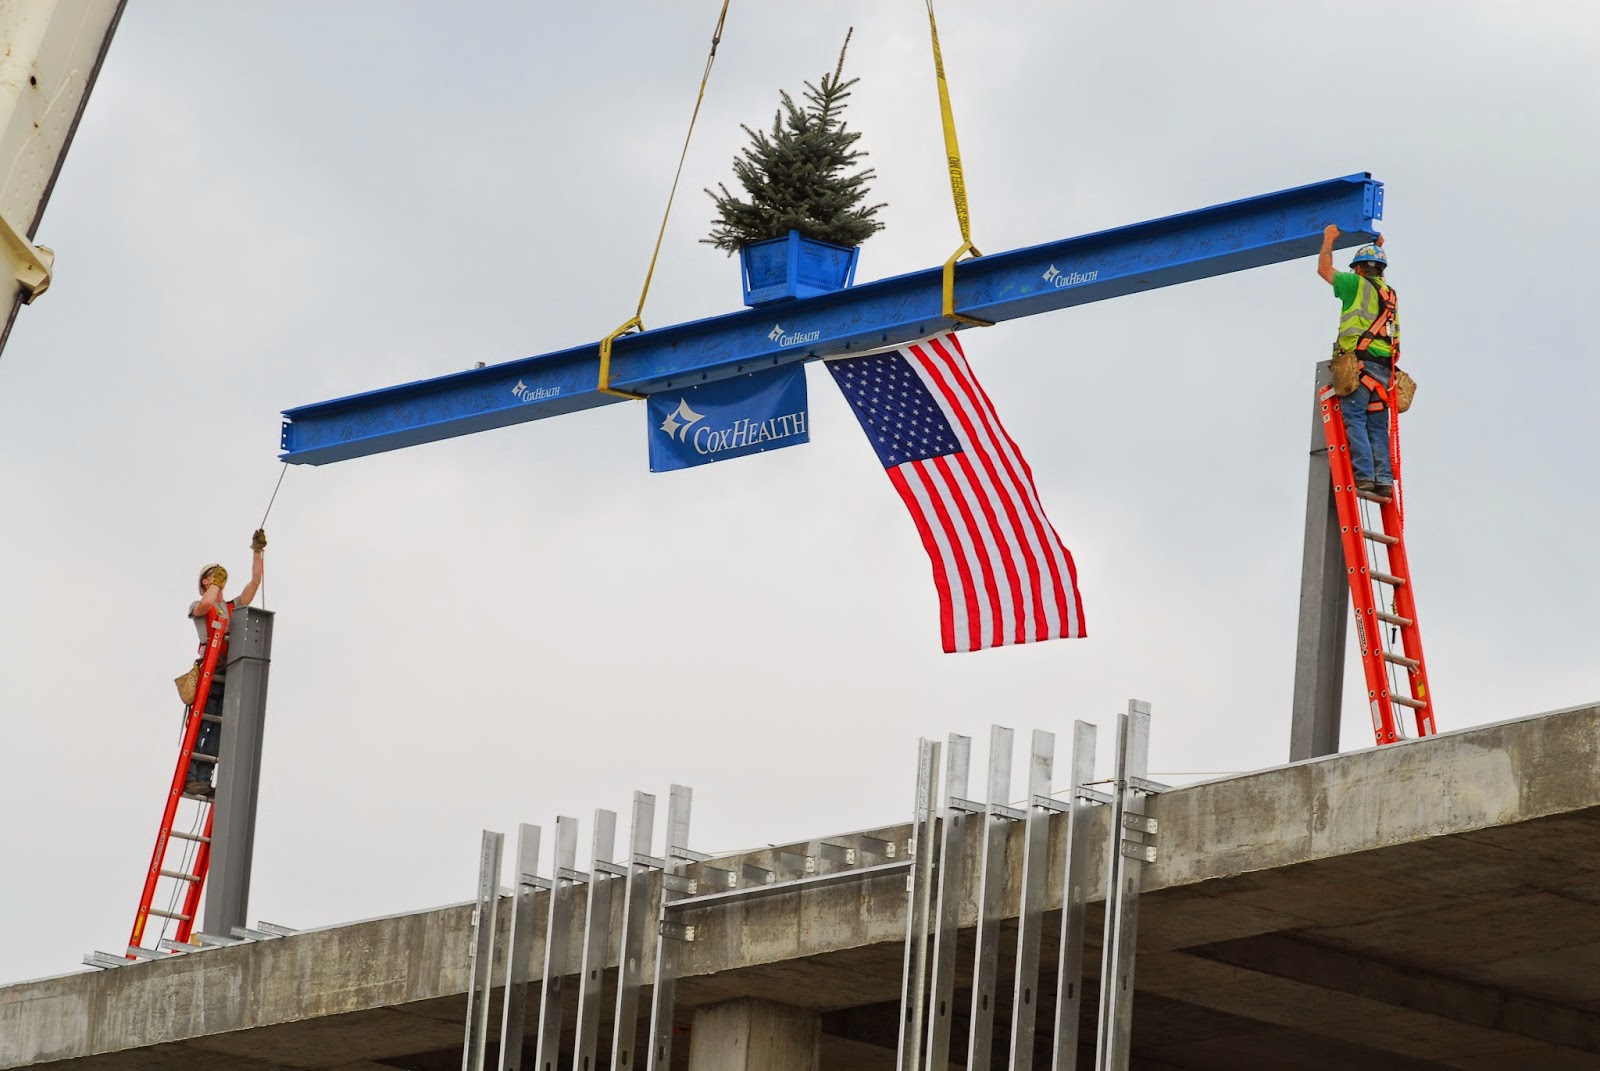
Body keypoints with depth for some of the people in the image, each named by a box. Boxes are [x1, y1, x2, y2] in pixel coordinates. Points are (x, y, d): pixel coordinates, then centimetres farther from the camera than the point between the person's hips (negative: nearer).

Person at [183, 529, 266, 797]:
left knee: (217, 730, -3)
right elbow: (205, 605, -11)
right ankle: (191, 777, -18)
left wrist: (257, 551, 16)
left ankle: (204, 779, -8)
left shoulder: (234, 607, 29)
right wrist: (217, 582, 5)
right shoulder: (198, 606, 14)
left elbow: (255, 581, 22)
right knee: (199, 726, -13)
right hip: (210, 672, -5)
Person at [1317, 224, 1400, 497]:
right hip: (1385, 367, 7)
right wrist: (1377, 249, 54)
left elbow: (1324, 269, 15)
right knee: (1377, 426, 4)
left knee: (1353, 418, -12)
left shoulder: (1358, 284, 2)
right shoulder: (1389, 293, 21)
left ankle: (1364, 475, -25)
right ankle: (1384, 480, -5)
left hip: (1360, 362, -7)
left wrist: (1329, 239, 29)